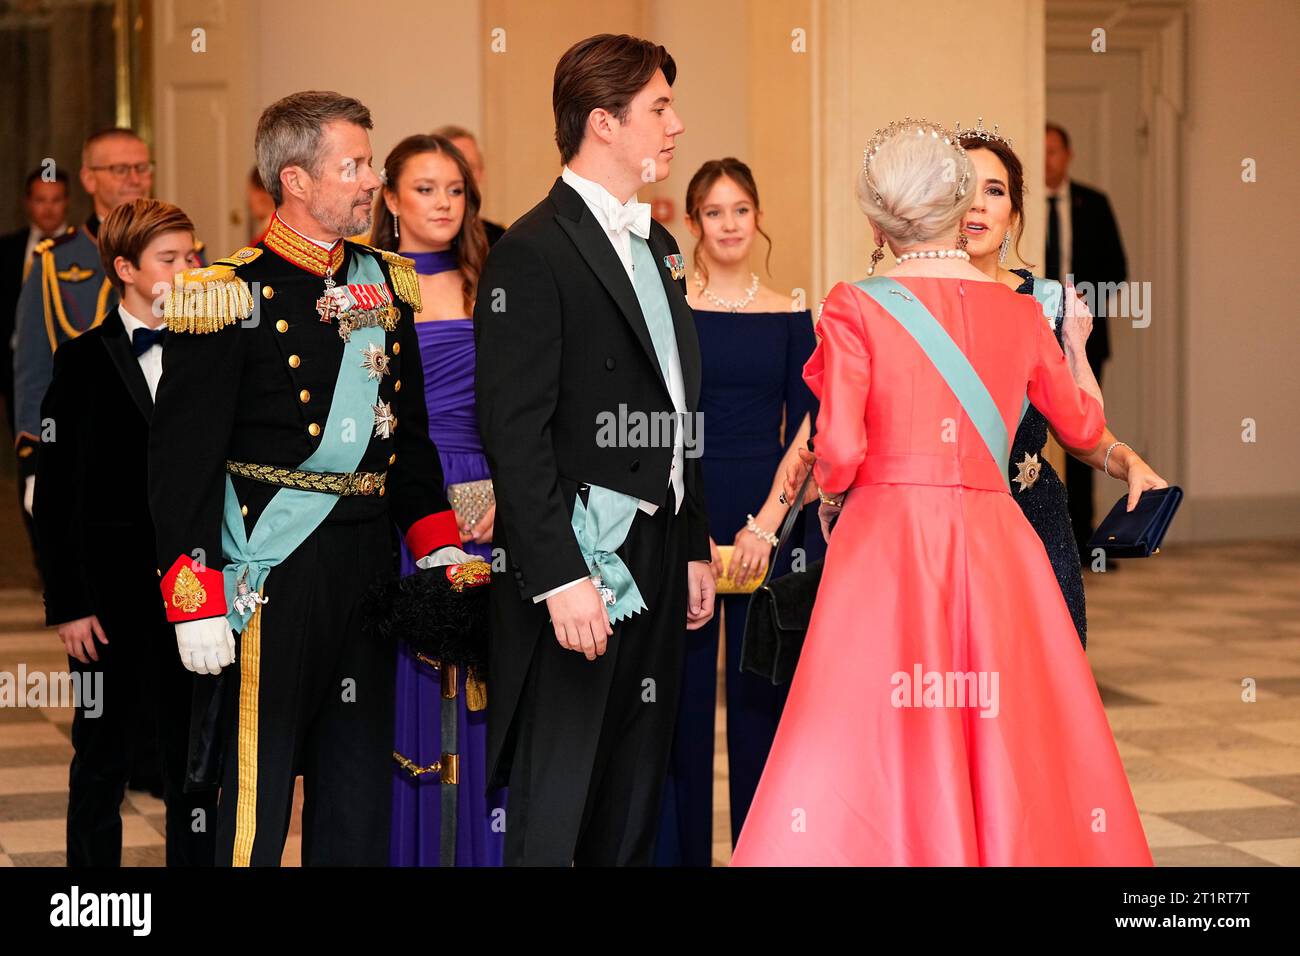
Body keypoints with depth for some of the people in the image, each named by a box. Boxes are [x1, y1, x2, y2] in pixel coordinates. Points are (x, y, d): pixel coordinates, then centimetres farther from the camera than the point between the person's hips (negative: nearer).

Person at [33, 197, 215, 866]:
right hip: (111, 592, -2)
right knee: (103, 759, 7)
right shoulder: (84, 360, -2)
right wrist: (66, 604, -8)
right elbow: (54, 495, -3)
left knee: (195, 756, 7)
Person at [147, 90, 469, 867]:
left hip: (368, 561, 7)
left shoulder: (383, 283, 11)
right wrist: (194, 600, -16)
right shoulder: (232, 296, -10)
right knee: (258, 788, 0)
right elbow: (183, 460, -12)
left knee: (360, 783, 12)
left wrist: (440, 544, 11)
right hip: (274, 563, -6)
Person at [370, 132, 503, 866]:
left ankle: (477, 845, 13)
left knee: (476, 693, 4)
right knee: (401, 689, 0)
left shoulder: (485, 290, 11)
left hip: (482, 511, 3)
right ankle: (401, 846, 9)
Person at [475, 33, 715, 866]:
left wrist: (696, 548, 16)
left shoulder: (656, 245, 16)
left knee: (636, 805, 14)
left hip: (658, 564, 9)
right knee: (555, 810, -2)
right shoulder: (534, 253, -12)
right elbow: (515, 435, -18)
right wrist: (562, 580, -22)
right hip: (582, 567, -8)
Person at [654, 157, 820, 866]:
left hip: (771, 521, 1)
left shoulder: (790, 318, 7)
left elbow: (803, 433, 3)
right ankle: (678, 851, 10)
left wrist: (766, 522, -10)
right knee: (681, 700, 1)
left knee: (762, 701, 3)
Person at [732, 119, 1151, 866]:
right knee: (1004, 742, 9)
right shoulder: (1021, 313, 5)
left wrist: (830, 499, 11)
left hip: (886, 540, -3)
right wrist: (1074, 343, 34)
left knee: (866, 748, 0)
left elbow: (839, 452, -11)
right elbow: (1086, 429, 18)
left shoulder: (856, 308, -4)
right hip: (994, 544, 3)